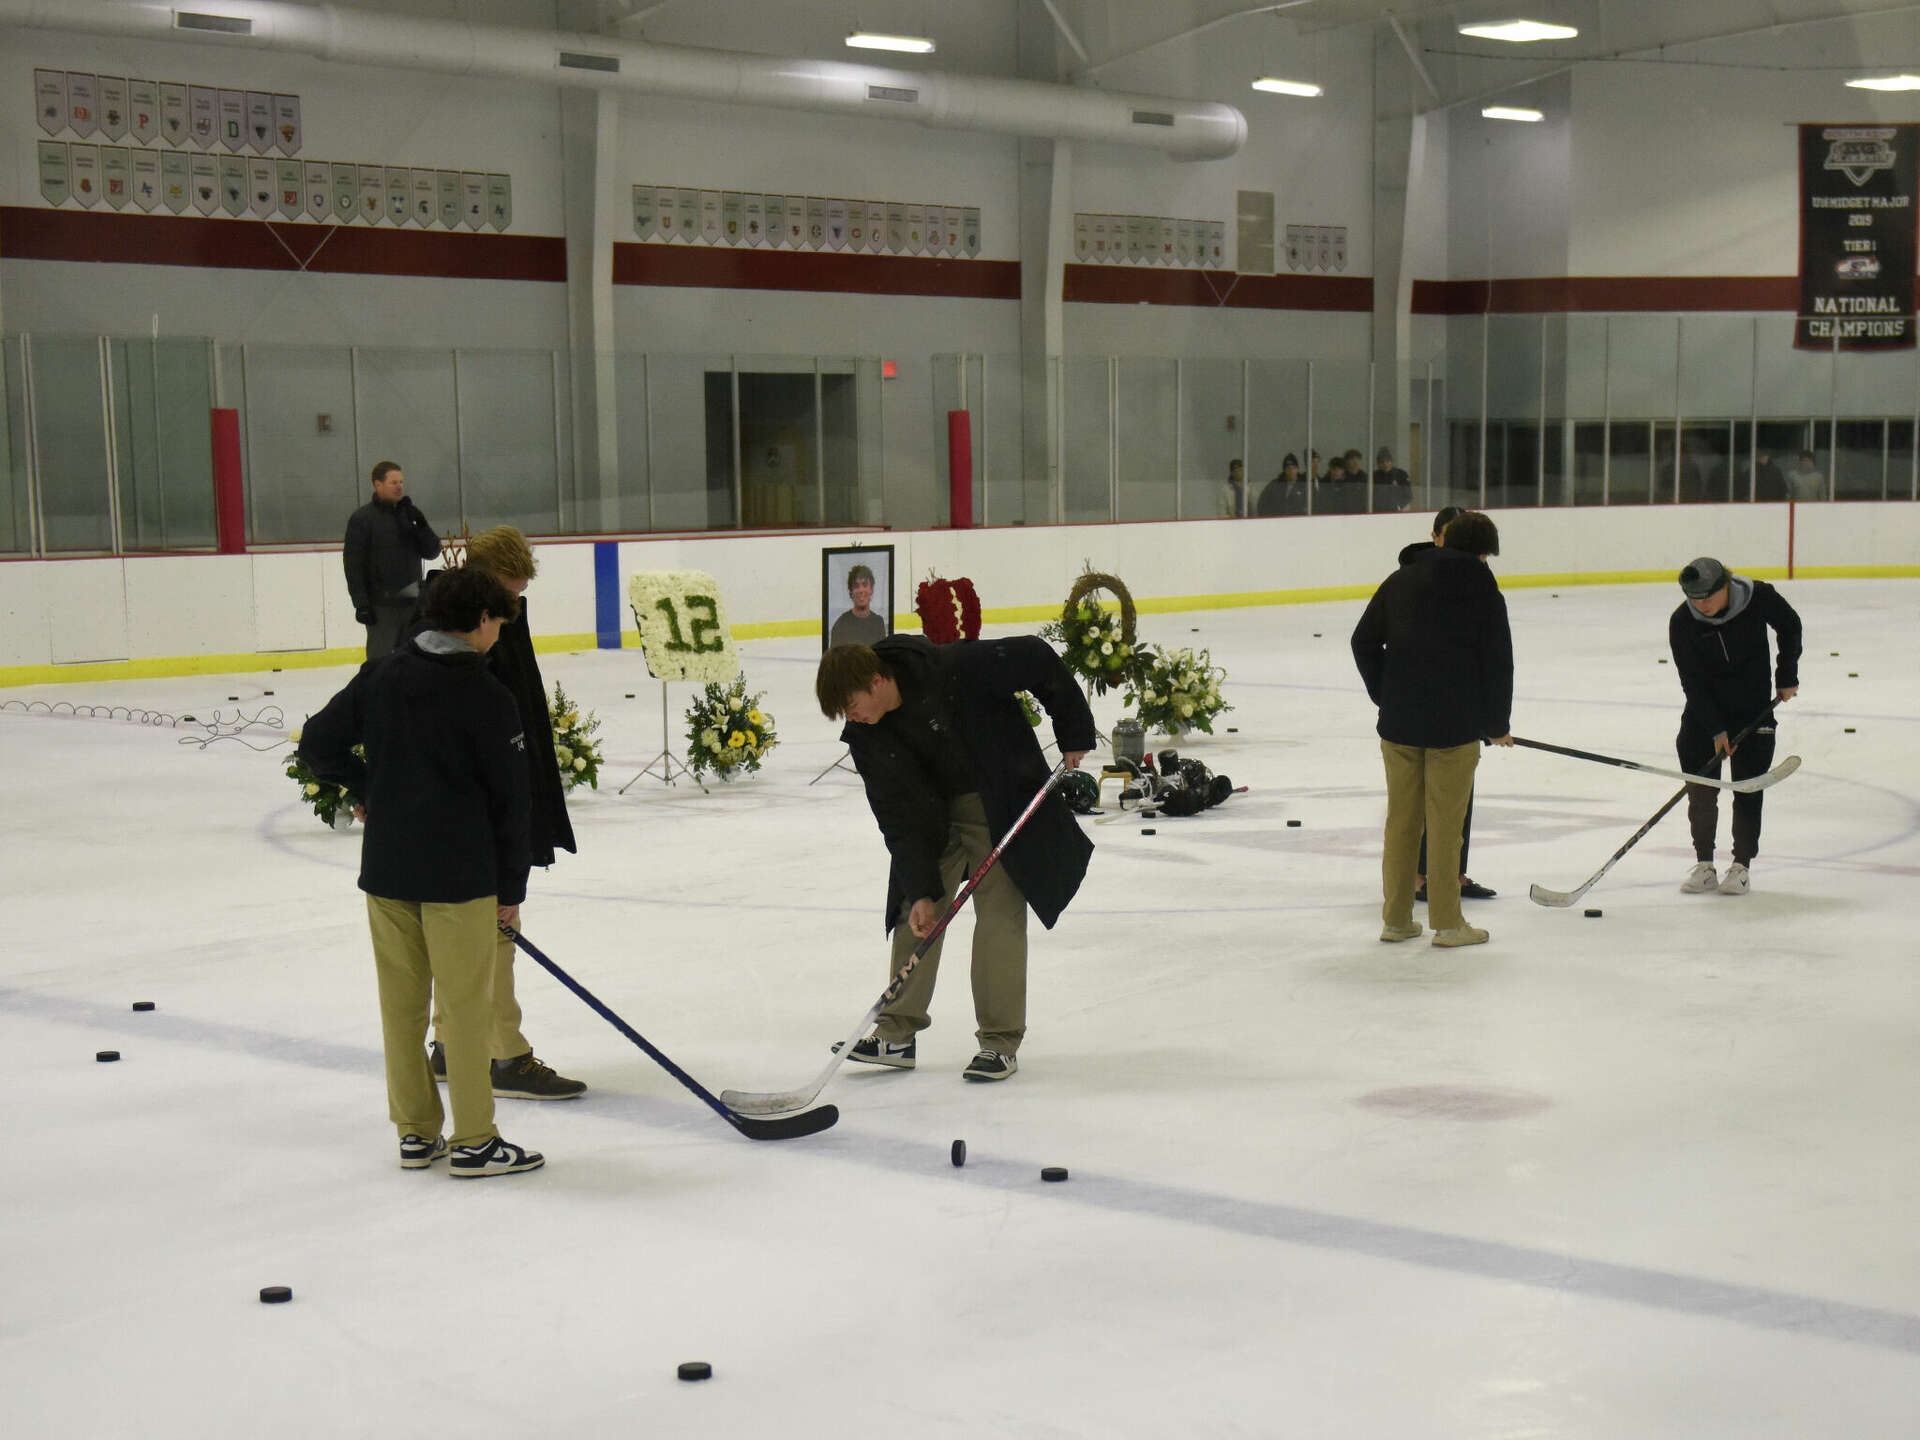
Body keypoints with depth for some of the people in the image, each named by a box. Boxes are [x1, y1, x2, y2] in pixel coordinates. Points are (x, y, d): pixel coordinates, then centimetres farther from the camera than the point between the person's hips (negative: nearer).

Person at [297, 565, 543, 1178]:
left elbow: (319, 742, 7)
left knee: (401, 1004, 12)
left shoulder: (380, 676, 3)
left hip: (385, 867, 5)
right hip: (458, 874, -5)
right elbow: (509, 799, -8)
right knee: (464, 1006, 3)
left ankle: (416, 1133, 21)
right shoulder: (487, 697, -12)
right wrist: (511, 887, 1)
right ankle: (473, 1142, 9)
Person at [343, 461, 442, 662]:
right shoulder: (362, 518, -6)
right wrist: (361, 603, -15)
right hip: (381, 605, -6)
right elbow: (353, 564, -10)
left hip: (412, 602, 6)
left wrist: (421, 525, -8)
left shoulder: (410, 513, 12)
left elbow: (432, 552, 9)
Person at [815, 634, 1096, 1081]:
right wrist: (920, 889, -17)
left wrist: (1074, 732, -13)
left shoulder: (957, 670, -30)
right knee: (916, 914, 2)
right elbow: (898, 816, -11)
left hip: (1004, 801, -5)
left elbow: (1037, 659, -20)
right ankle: (897, 1033, 12)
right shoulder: (866, 737, -13)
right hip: (932, 814, 5)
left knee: (1000, 912, -7)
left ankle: (1000, 1042, 1)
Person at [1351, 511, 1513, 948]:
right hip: (1455, 724, -4)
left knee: (1401, 818, 11)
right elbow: (1498, 662, -4)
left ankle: (1396, 918, 17)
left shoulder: (1401, 581, 7)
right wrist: (1497, 725, 7)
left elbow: (1364, 642, 10)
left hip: (1399, 721, 4)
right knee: (1445, 822, 3)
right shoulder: (1481, 589, -5)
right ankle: (1447, 923, 9)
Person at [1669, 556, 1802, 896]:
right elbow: (1692, 681, -14)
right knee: (1700, 787, -1)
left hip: (1753, 705, -1)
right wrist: (1715, 730, -17)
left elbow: (1789, 627, 4)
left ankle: (1742, 865, 8)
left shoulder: (1759, 597, -17)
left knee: (1748, 787, -1)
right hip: (1704, 708, 1)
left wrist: (1787, 676, 4)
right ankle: (1704, 864, 9)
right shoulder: (1682, 623, -16)